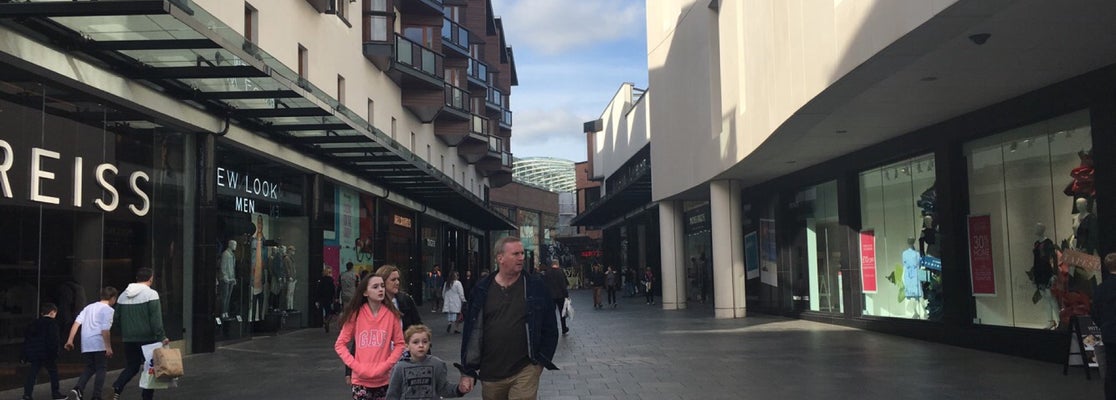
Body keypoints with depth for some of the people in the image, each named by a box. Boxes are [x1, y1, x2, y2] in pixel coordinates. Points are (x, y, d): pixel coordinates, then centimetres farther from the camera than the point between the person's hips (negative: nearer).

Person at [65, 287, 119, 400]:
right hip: (99, 344, -6)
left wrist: (70, 340, 7)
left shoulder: (89, 307, 17)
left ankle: (78, 388, -4)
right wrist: (108, 347, -14)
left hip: (86, 345, 6)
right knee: (101, 369, 4)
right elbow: (105, 330, -14)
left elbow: (77, 323, 8)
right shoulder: (108, 310, -3)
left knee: (89, 368, 18)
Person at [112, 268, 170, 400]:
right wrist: (161, 337, -17)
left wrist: (123, 334, 20)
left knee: (131, 367, 15)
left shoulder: (124, 295, 10)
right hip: (147, 338, -5)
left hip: (129, 339, 5)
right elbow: (156, 318, -17)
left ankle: (117, 387, -10)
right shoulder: (151, 294, -10)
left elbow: (116, 316, 14)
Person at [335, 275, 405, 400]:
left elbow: (399, 344, 3)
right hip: (361, 380, -1)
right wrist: (355, 366, -10)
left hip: (384, 380, 1)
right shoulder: (356, 314, -3)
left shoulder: (391, 314, -2)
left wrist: (386, 366, -9)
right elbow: (340, 344, 0)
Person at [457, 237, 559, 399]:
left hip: (525, 371, -2)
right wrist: (468, 372, 1)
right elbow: (473, 331, 3)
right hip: (490, 374, 2)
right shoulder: (483, 289, 2)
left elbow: (549, 328, 4)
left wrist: (542, 360, 1)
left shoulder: (535, 286, -1)